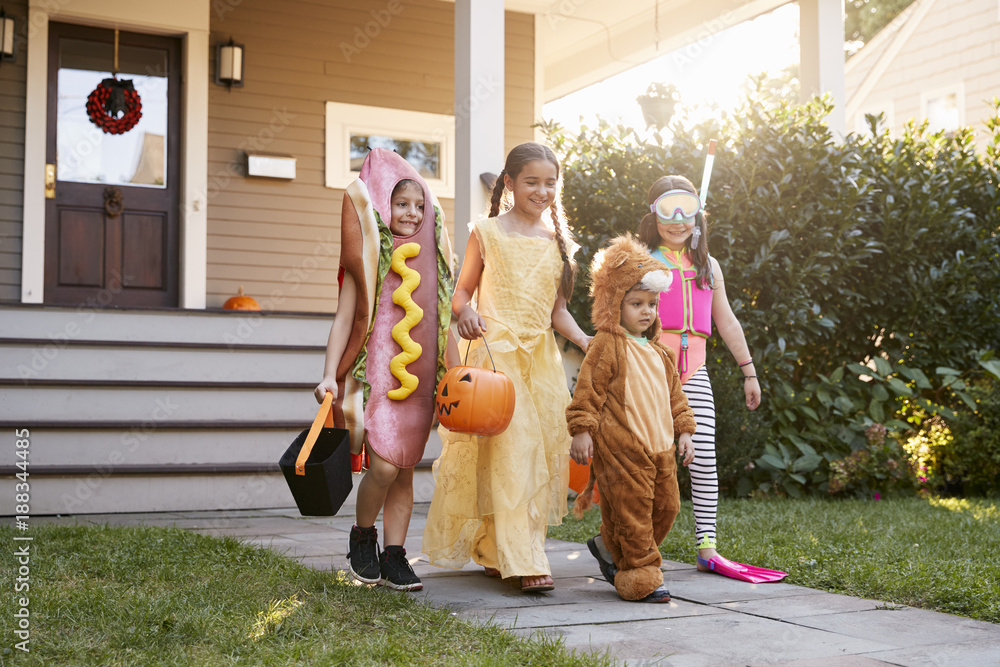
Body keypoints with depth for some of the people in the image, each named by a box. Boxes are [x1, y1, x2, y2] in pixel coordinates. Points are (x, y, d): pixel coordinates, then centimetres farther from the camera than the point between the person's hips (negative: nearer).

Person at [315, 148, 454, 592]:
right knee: (385, 463, -15)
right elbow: (345, 317, -2)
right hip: (375, 371, -4)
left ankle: (394, 556, 14)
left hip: (418, 377, 4)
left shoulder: (432, 260, 13)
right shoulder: (367, 258, 1)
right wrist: (330, 375, -11)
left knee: (405, 469, 5)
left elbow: (442, 320, 19)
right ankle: (362, 535, 10)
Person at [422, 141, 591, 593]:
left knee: (541, 450, 3)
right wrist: (465, 312, -16)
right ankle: (524, 561, -13)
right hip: (496, 352, -5)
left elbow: (557, 310, 15)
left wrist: (585, 340, 0)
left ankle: (494, 552, 16)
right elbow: (463, 290, 6)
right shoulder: (487, 232, 3)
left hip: (542, 356, 5)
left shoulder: (558, 241, 13)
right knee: (510, 450, -13)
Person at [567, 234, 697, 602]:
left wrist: (684, 431, 19)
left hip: (659, 447, 8)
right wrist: (582, 432, -14)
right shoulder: (606, 346, -7)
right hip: (621, 447, -8)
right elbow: (587, 391, -10)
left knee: (666, 506, 11)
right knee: (632, 510, -5)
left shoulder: (659, 353, 17)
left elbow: (674, 395, 24)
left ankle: (610, 548, 27)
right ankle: (640, 579, 5)